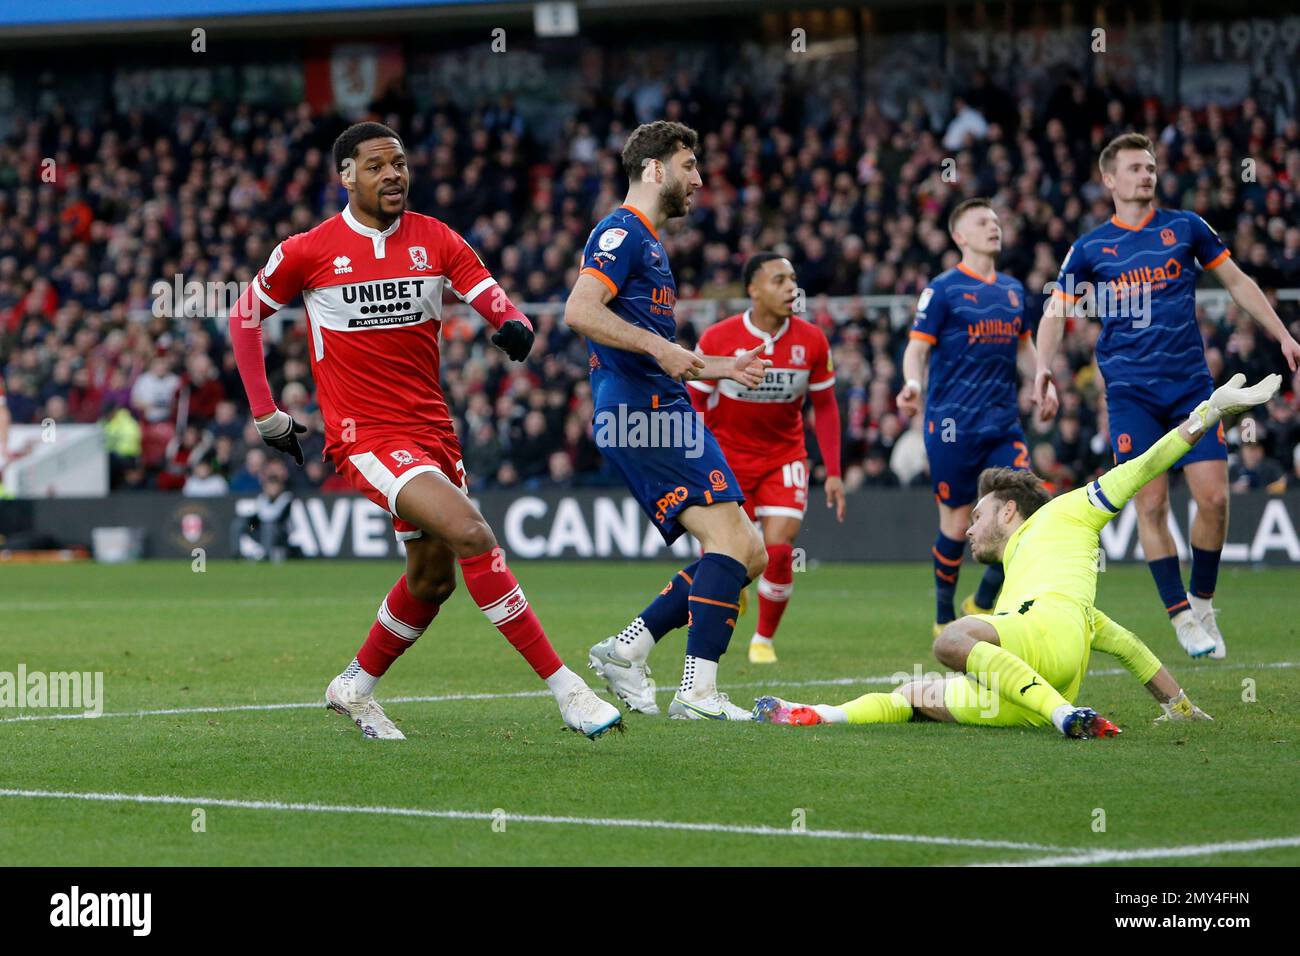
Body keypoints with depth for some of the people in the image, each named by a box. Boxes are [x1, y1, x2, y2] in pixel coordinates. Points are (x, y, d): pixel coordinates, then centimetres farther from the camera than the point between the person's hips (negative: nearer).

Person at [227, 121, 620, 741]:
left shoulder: (437, 241, 4)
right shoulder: (308, 252, -5)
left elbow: (495, 302, -2)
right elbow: (245, 316, 9)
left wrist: (515, 326, -26)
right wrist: (265, 414, 6)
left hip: (432, 428, 6)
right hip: (365, 434, -6)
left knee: (433, 579, 14)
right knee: (472, 535, -23)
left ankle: (355, 688, 38)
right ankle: (562, 686, -21)